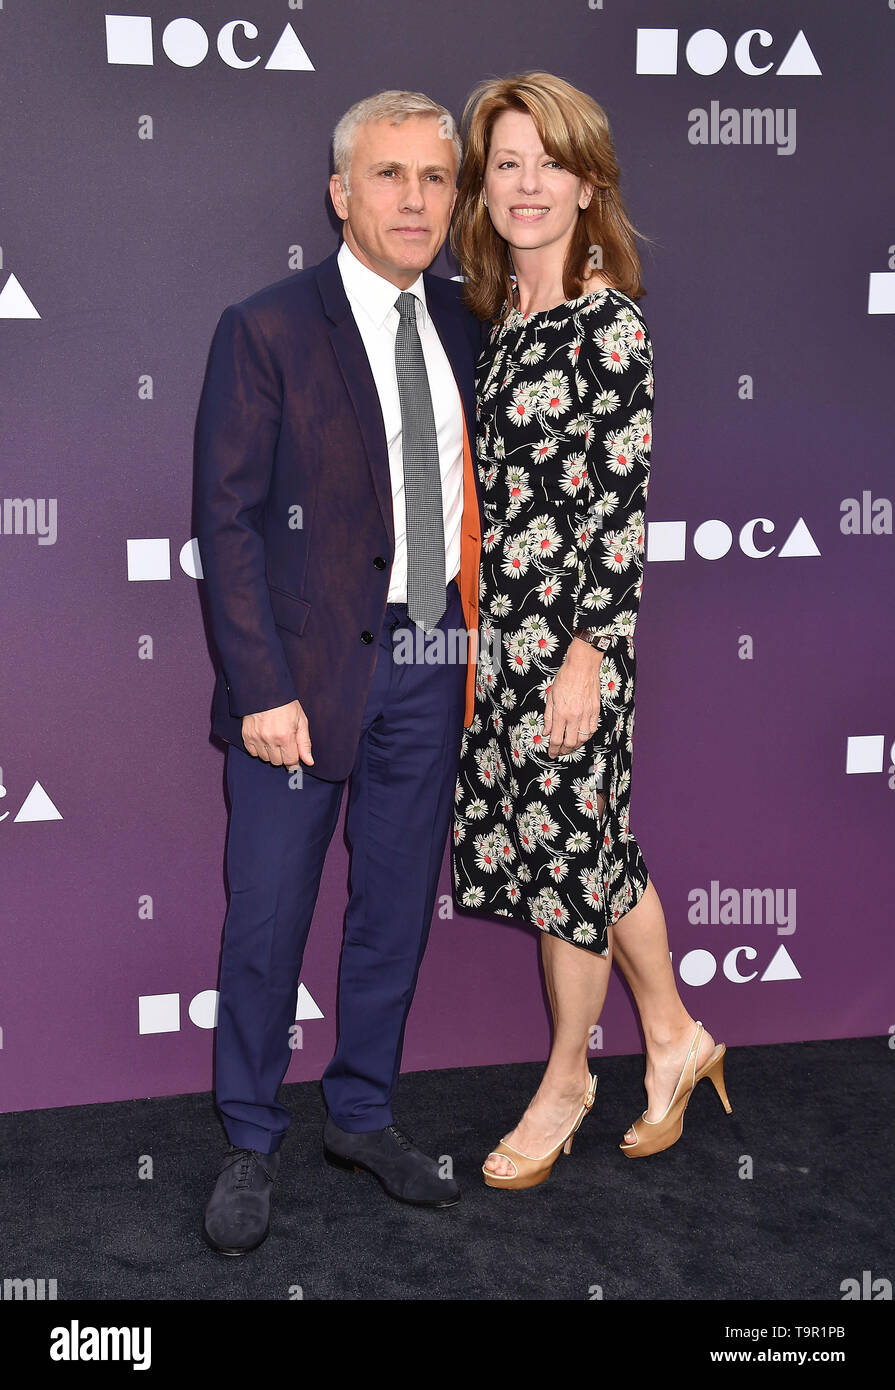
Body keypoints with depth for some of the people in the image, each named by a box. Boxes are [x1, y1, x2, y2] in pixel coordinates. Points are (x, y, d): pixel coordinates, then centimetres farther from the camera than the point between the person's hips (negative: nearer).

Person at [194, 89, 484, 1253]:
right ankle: (251, 1144, 24)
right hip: (311, 664, -4)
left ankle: (363, 1116, 33)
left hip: (431, 662, 5)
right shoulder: (266, 331, -7)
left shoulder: (464, 325, 8)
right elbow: (229, 521, -9)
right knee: (267, 917, 5)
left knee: (396, 908, 14)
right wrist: (261, 688, -14)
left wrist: (472, 635, 4)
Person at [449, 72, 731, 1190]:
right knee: (595, 843, 15)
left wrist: (586, 656, -17)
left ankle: (565, 1082, 25)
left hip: (573, 628, -7)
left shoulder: (610, 322, -12)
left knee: (568, 844, 6)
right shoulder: (496, 313, 10)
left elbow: (622, 503, -15)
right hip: (498, 620, 7)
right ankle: (674, 1038, 34)